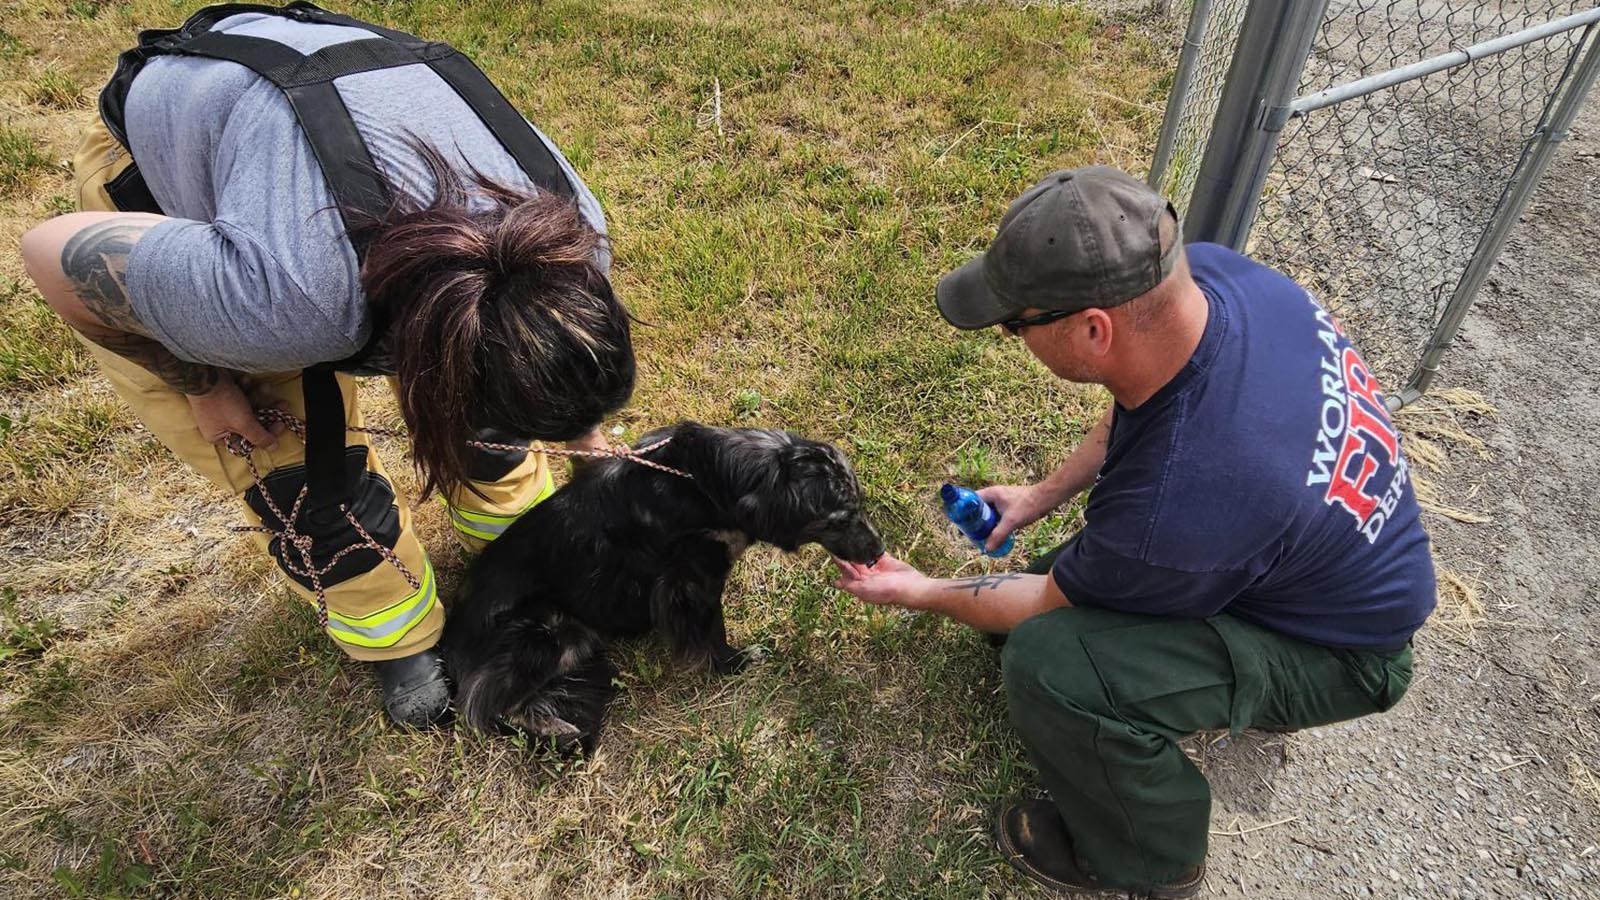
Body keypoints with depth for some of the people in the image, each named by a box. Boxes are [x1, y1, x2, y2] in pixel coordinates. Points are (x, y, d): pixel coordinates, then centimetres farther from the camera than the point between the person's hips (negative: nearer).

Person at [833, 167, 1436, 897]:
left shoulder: (1175, 508, -42)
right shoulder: (1202, 270, -22)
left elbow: (1049, 605, -19)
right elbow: (1138, 411, 2)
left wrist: (924, 593, -4)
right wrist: (1043, 495, 3)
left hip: (1340, 643, -8)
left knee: (1048, 662, -27)